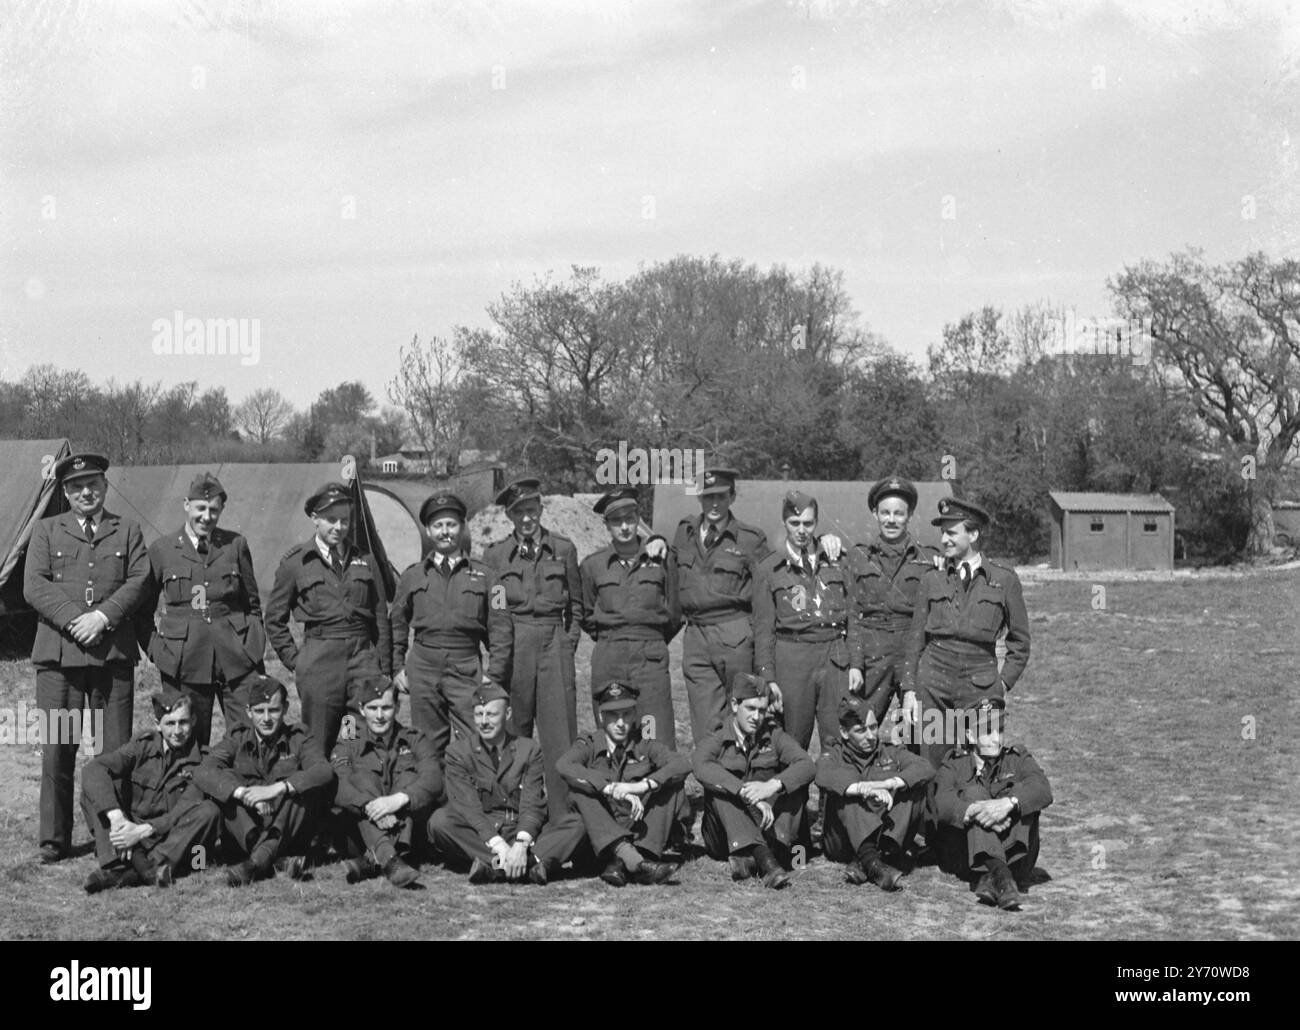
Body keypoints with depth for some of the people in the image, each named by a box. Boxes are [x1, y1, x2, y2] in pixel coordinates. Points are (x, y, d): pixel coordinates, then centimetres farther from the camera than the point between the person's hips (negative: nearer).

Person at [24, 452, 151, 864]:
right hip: (58, 653, 0)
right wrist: (73, 619, -12)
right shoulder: (47, 530, 14)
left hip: (114, 654, 0)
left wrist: (103, 617, -12)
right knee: (57, 748, 0)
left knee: (115, 749, 1)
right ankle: (54, 839, 7)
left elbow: (139, 581, 2)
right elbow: (34, 586, 1)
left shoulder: (127, 532, 15)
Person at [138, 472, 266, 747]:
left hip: (237, 658, 1)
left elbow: (253, 603, 15)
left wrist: (255, 647, 8)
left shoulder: (236, 545, 8)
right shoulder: (162, 549, 5)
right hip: (184, 661, -1)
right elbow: (142, 609, 12)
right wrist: (155, 650, 4)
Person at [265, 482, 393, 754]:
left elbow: (381, 619, 12)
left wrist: (385, 671, 6)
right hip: (319, 661, -2)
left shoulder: (364, 561, 12)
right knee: (317, 748, 3)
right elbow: (274, 619, 10)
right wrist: (294, 661, 3)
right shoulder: (295, 562, 5)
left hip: (364, 653, 2)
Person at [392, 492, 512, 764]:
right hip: (422, 669, 2)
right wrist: (398, 667, 10)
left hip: (466, 669, -2)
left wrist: (494, 676, -4)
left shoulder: (484, 576, 7)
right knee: (429, 748, 5)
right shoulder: (412, 576, 12)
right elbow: (397, 625, 20)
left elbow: (500, 629, 4)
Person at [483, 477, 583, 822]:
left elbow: (575, 603, 15)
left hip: (555, 643, 0)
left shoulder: (564, 549, 8)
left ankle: (564, 816, 0)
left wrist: (569, 641, 6)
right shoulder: (496, 554, 7)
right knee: (512, 733, 3)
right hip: (513, 647, 0)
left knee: (560, 732, -3)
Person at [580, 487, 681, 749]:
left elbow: (674, 613, 12)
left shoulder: (661, 558, 4)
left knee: (659, 744, -8)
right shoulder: (592, 565, 6)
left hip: (651, 657, -1)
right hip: (607, 657, 1)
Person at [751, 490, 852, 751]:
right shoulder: (768, 569, 6)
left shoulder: (835, 563, 12)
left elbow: (852, 618, 13)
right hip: (791, 658, -2)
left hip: (835, 657, 2)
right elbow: (763, 628, 3)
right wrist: (768, 679, -4)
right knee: (792, 747, 2)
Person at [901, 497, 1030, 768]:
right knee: (930, 770, 0)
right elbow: (915, 638, 9)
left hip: (980, 686, -1)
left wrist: (1003, 684, 2)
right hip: (933, 683, 1)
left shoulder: (1004, 579, 3)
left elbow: (1019, 642, 10)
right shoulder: (932, 578, 8)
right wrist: (909, 690, 3)